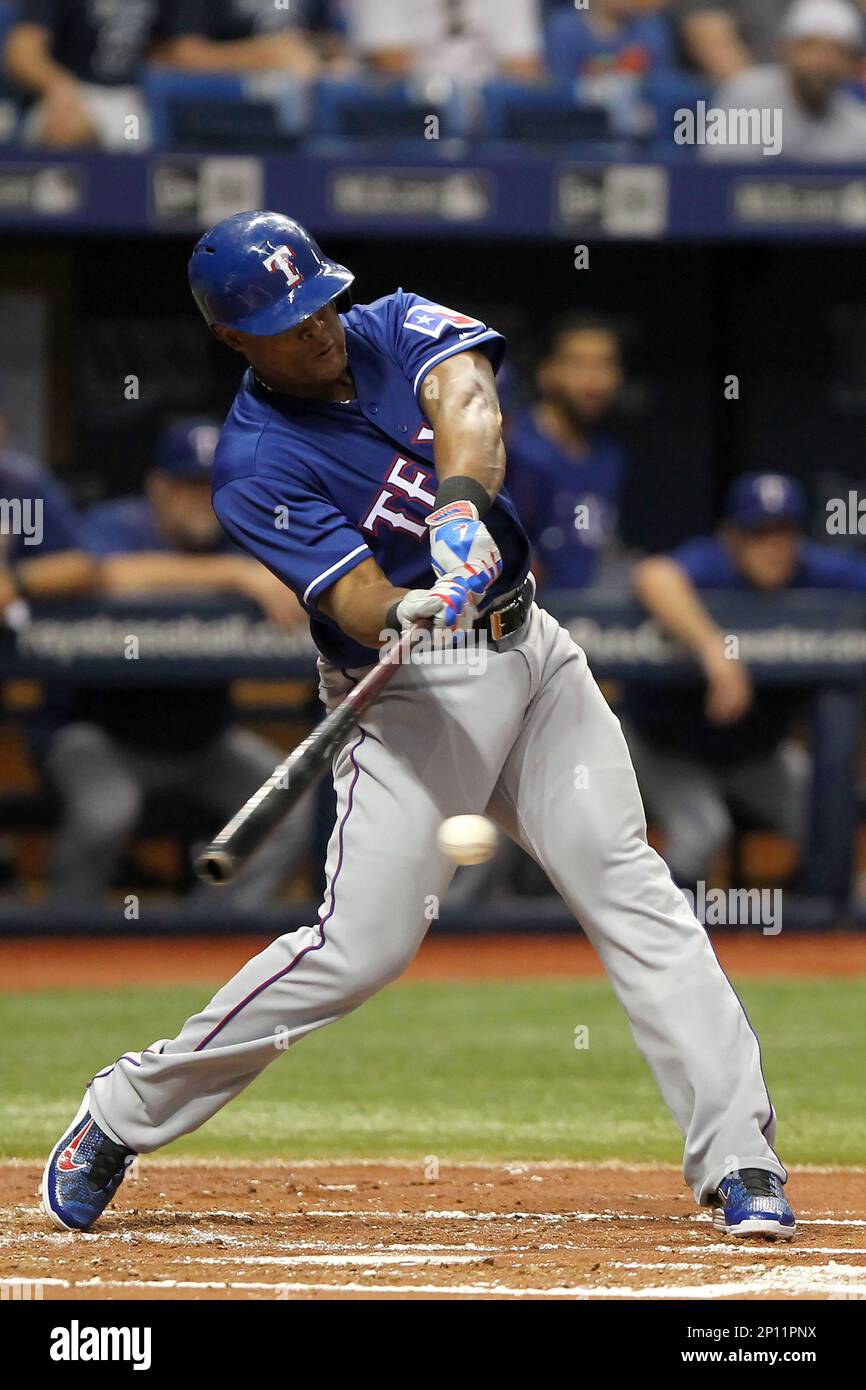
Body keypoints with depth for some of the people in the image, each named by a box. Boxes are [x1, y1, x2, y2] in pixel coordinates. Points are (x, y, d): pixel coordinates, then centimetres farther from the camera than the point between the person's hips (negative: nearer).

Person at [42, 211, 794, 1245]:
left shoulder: (395, 328, 2)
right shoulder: (257, 468, -11)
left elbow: (466, 400, -20)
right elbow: (356, 602, -22)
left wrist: (461, 500, -40)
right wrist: (412, 612, -46)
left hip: (531, 653, 5)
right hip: (413, 693, -5)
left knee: (630, 888, -6)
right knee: (364, 944, -13)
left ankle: (737, 1159, -8)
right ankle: (122, 1115, 2)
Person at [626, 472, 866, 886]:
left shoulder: (818, 571, -17)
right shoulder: (712, 567, -31)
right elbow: (654, 576, -53)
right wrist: (713, 647, -66)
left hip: (756, 755, 5)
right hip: (663, 747, -5)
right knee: (703, 830, -28)